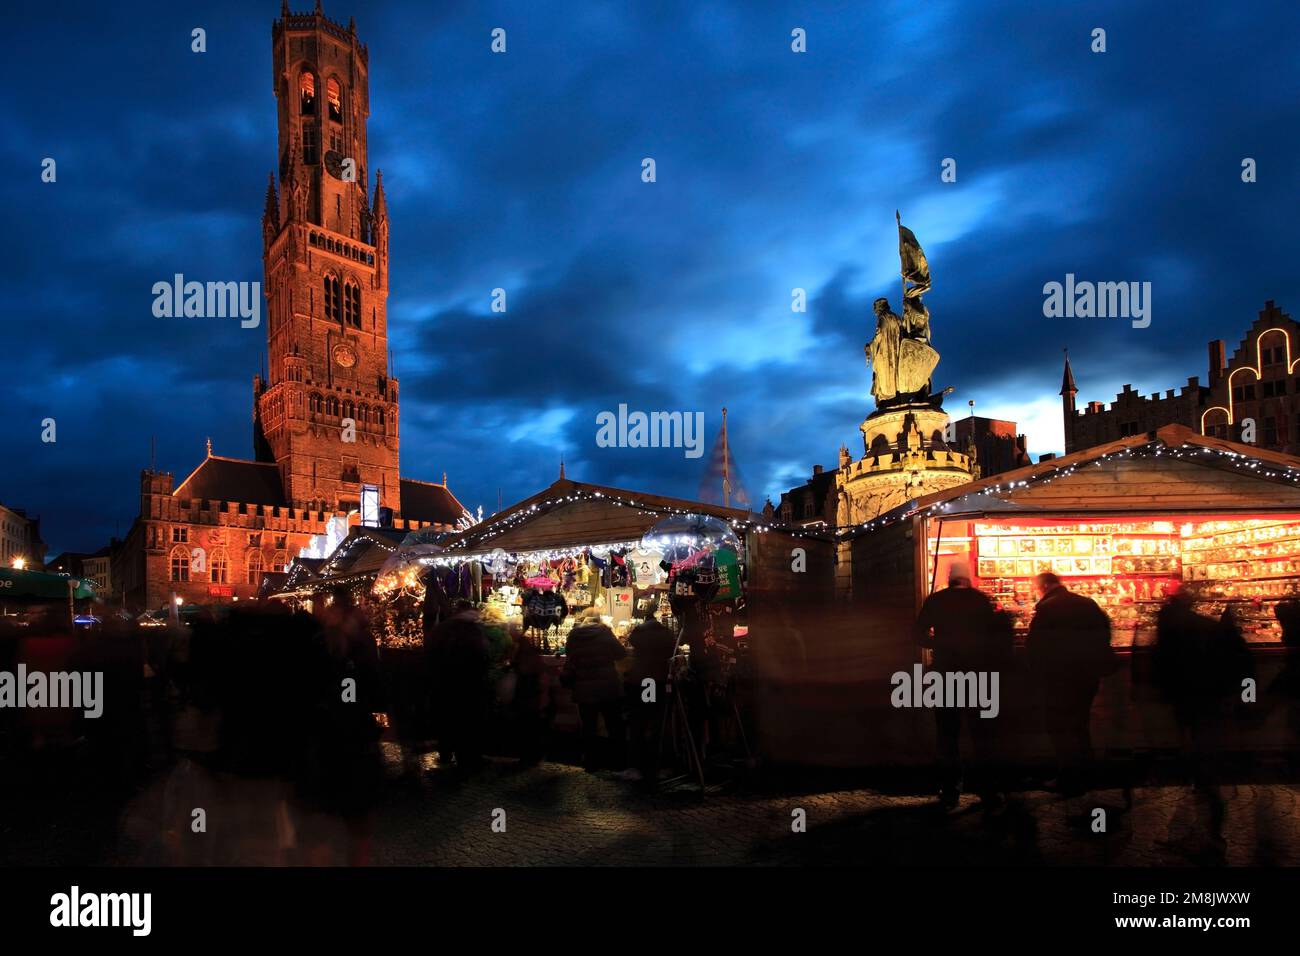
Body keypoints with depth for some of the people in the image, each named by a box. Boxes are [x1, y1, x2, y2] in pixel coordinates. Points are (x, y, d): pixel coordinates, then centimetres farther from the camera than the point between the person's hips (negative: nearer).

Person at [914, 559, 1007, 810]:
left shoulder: (935, 601, -4)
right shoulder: (981, 599, -5)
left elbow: (921, 636, -6)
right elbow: (994, 633, -5)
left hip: (945, 674, 0)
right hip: (978, 673, 0)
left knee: (947, 734, 9)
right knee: (983, 733, 11)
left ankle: (948, 793, 12)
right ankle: (989, 791, 12)